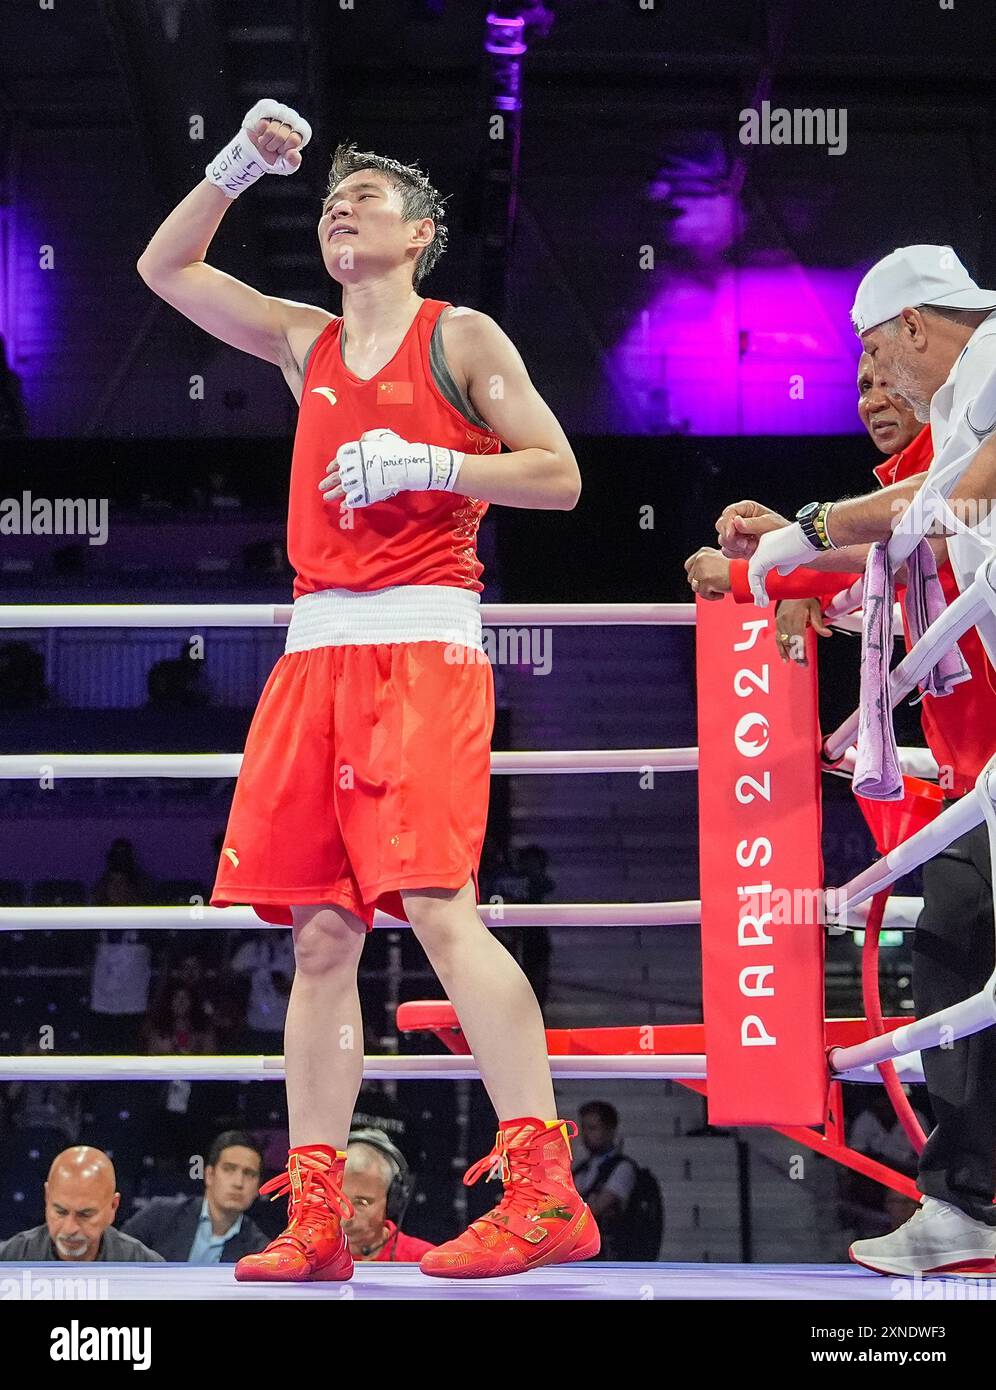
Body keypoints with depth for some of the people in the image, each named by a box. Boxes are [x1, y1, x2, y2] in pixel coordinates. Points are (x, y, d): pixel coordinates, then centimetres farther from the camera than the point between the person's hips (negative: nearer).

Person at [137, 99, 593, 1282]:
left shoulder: (462, 338, 6)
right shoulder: (306, 343, 21)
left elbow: (559, 477, 2)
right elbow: (165, 268, 24)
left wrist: (426, 464, -10)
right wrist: (239, 164, 12)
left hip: (421, 644, -6)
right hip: (316, 649, 6)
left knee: (437, 903, -19)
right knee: (319, 931, 2)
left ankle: (545, 1189, -19)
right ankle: (314, 1218, 4)